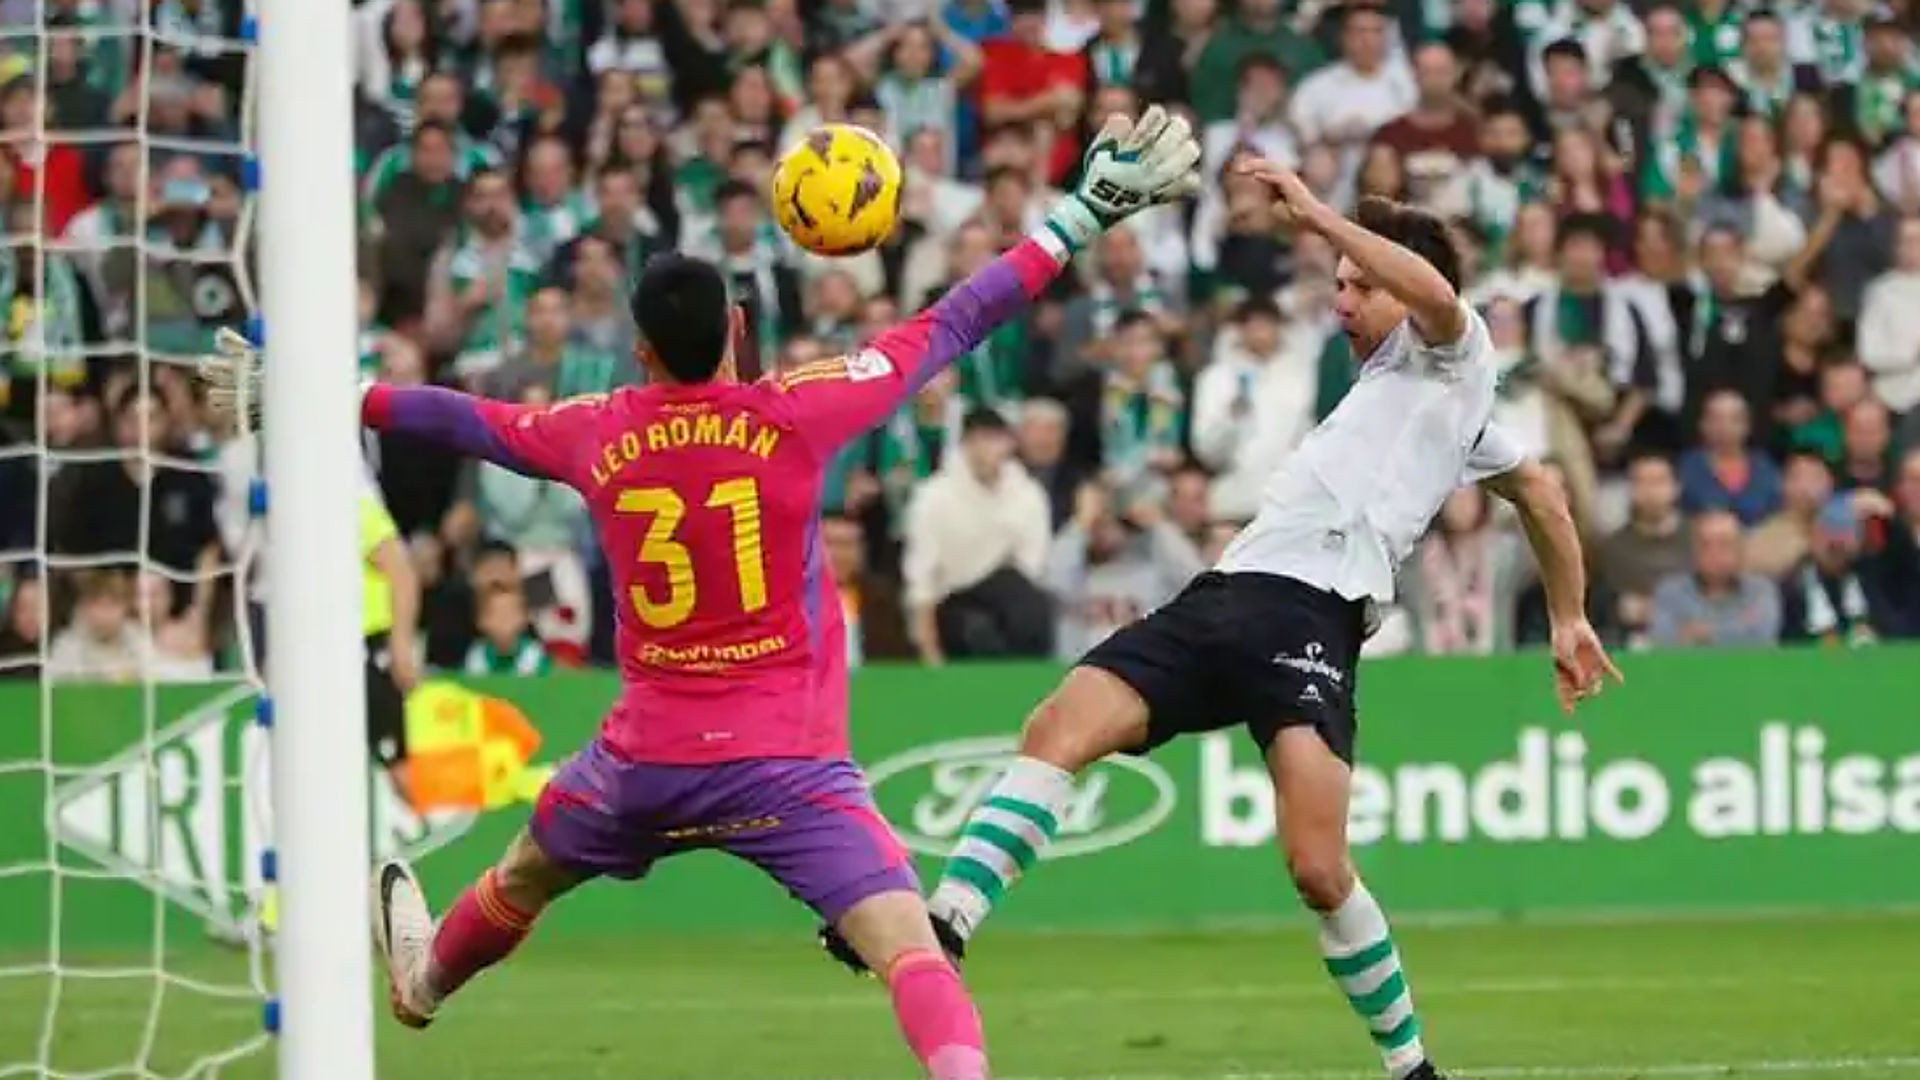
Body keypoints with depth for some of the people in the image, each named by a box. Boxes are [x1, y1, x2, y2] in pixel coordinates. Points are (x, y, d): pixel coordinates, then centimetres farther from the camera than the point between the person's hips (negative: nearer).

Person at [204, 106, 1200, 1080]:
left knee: (523, 876, 34)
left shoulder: (600, 435, 0)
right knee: (908, 945, -15)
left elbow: (462, 419, 15)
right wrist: (1082, 218, 2)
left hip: (644, 759, 4)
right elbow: (951, 326, -5)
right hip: (785, 764, -4)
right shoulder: (797, 414, -10)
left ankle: (426, 979, 61)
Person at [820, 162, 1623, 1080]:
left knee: (1318, 869, -21)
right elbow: (1542, 494, 46)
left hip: (1312, 613, -8)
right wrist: (1569, 617, 45)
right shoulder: (1381, 388, 36)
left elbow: (1435, 293, -12)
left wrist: (1316, 215, -8)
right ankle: (944, 926, -29)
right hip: (1225, 592, 8)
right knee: (1057, 730, -17)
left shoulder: (1455, 362, 14)